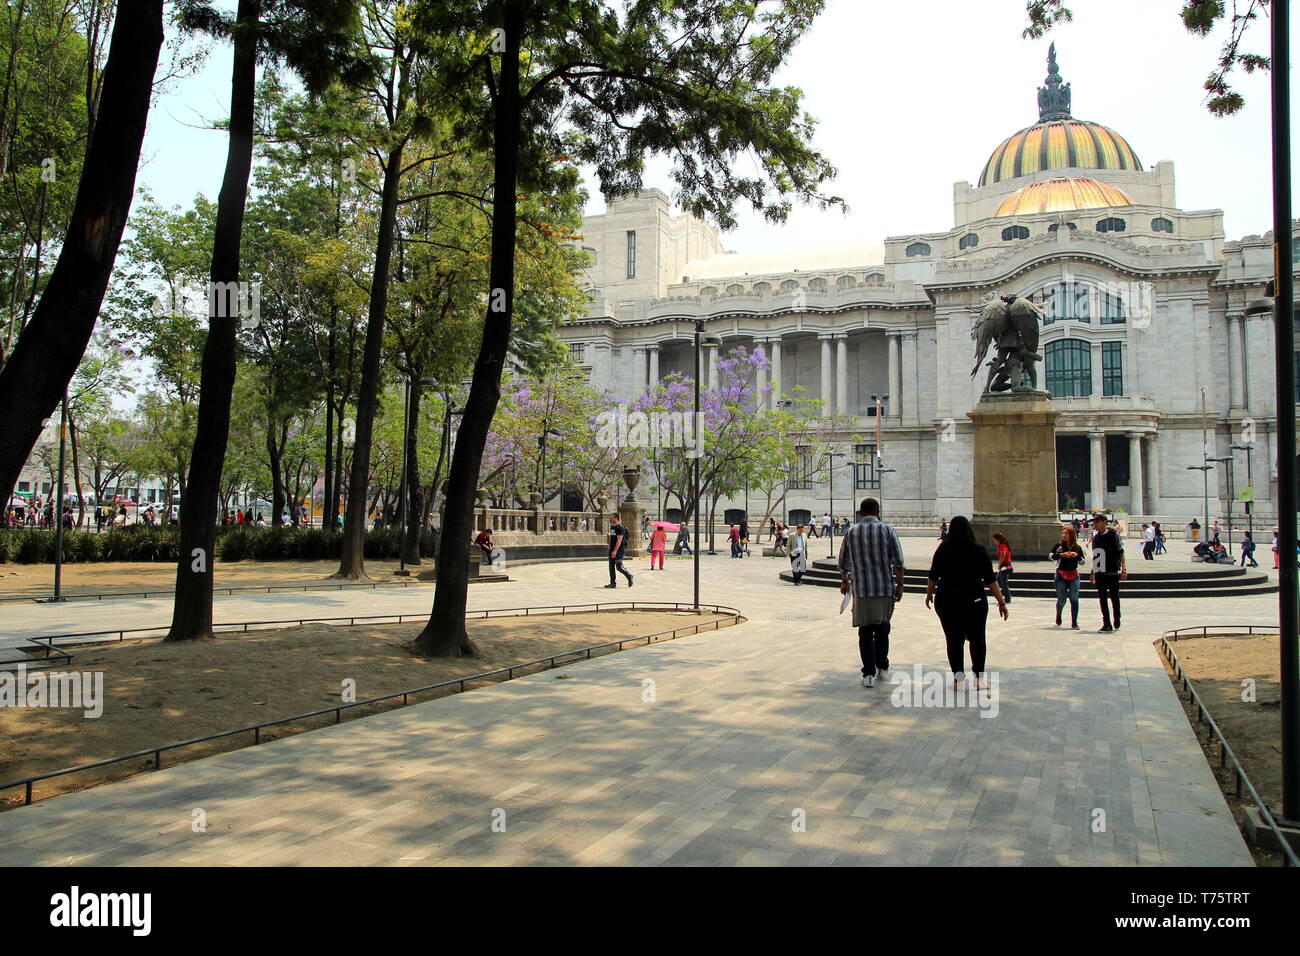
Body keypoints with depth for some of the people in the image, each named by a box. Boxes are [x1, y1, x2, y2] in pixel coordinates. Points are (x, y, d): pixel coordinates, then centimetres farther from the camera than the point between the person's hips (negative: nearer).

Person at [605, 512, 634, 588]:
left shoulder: (620, 528, -14)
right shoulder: (611, 526, 14)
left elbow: (619, 540, -20)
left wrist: (615, 551, -25)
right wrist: (609, 547, 23)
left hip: (619, 550, -9)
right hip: (612, 549, 9)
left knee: (619, 567, -12)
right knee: (611, 566, 6)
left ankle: (629, 576, 6)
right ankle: (613, 583, 10)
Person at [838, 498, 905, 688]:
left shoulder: (852, 532, 1)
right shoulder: (887, 530, -2)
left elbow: (843, 563, 10)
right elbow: (898, 562, -5)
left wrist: (844, 582, 26)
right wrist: (899, 586, 3)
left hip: (861, 589, 0)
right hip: (886, 588, 1)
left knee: (865, 631, 3)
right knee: (882, 628, 19)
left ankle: (869, 673, -5)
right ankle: (882, 666, 31)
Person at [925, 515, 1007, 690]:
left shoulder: (943, 549, -2)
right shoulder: (979, 550, -4)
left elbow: (933, 576, 5)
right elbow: (991, 580, -3)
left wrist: (929, 594, 21)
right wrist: (1001, 602, 3)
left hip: (946, 600, 0)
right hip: (974, 600, 0)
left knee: (953, 639, 6)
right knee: (977, 639, 13)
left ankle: (958, 676, -4)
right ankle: (979, 677, 14)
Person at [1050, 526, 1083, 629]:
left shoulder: (1077, 547, 4)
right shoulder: (1059, 545, 0)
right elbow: (1050, 556, -8)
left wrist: (1077, 555, -11)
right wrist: (1061, 554, -21)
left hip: (1074, 575, 1)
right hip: (1060, 575, -1)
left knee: (1074, 599, -3)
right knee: (1061, 599, 3)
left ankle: (1074, 623, 3)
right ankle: (1058, 616, 34)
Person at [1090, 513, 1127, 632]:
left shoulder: (1113, 534, -7)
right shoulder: (1095, 536, 10)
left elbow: (1120, 553, -7)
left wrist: (1124, 569, -12)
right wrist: (1093, 572, 18)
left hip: (1112, 573, -5)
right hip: (1100, 573, 5)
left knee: (1114, 597, 3)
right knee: (1102, 599, 3)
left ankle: (1117, 622, 19)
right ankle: (1106, 624, 7)